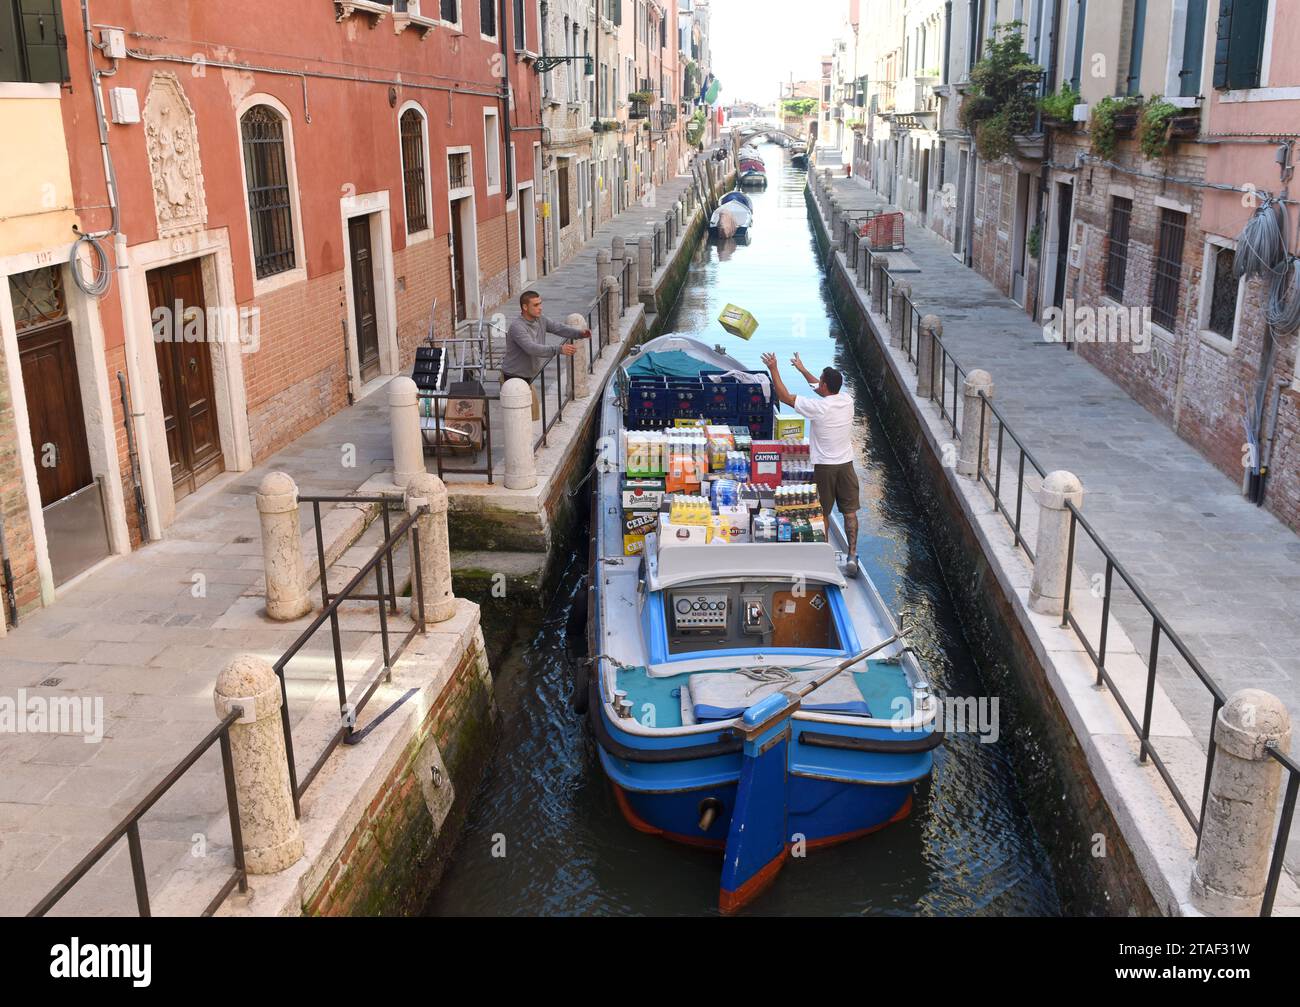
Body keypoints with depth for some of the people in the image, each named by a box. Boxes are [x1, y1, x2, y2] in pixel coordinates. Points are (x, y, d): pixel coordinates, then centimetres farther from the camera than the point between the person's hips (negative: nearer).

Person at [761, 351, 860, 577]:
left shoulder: (817, 407, -18)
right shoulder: (847, 400, -1)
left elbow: (785, 396, -10)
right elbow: (826, 389, 20)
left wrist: (773, 369, -3)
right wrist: (803, 369, 31)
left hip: (824, 466, -4)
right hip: (846, 464, 4)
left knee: (823, 513, 8)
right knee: (850, 511, 8)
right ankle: (852, 555, 3)